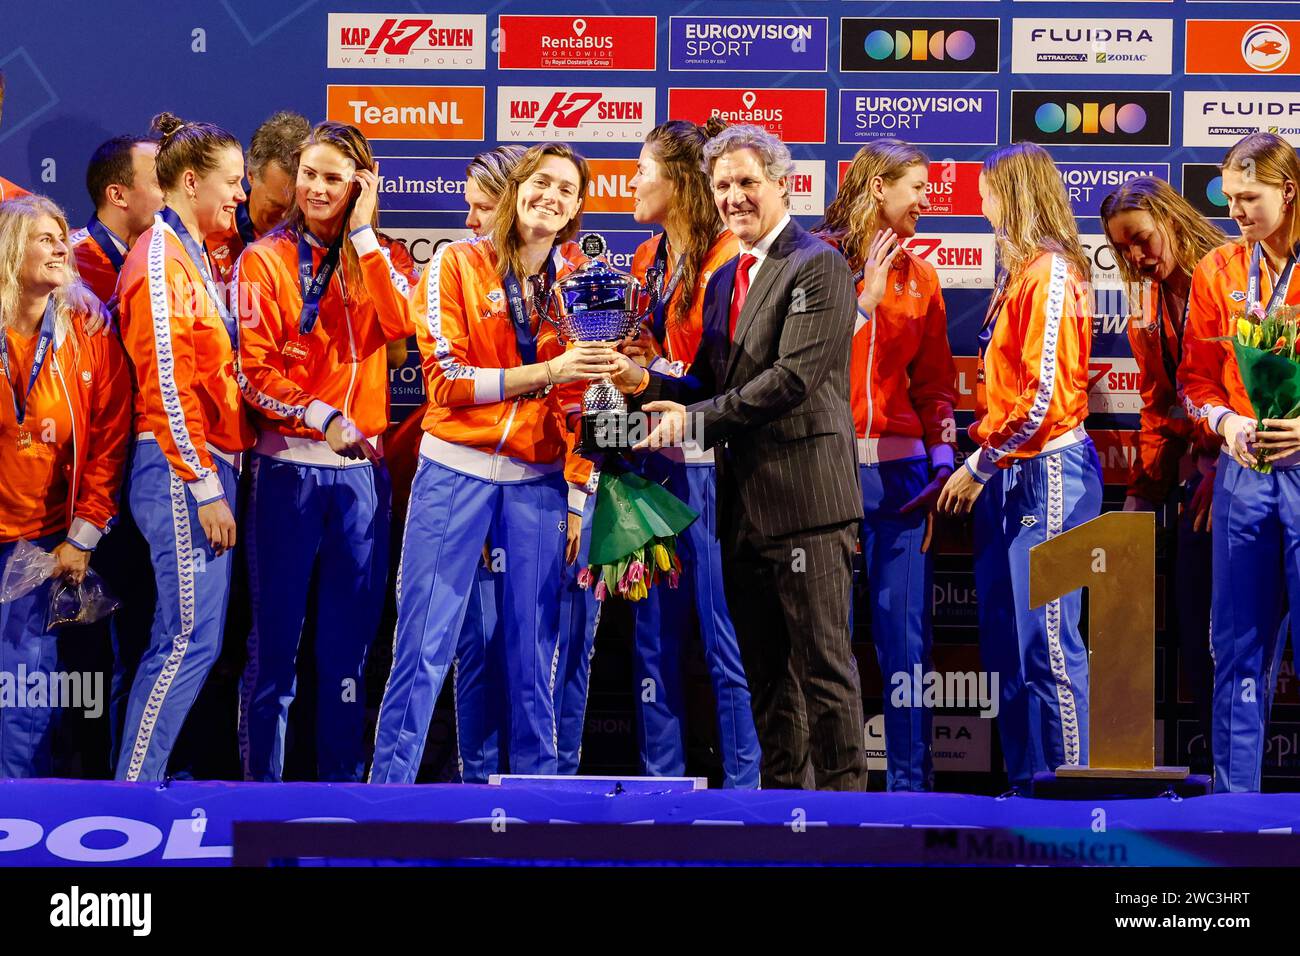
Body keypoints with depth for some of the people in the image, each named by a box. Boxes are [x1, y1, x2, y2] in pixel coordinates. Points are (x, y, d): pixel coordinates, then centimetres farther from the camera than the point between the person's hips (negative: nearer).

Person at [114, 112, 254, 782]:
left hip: (205, 467, 10)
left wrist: (216, 477, 14)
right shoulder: (162, 260, -12)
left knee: (187, 638, 9)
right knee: (189, 639, -10)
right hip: (182, 473, -10)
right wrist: (205, 488, -17)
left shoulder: (194, 256, 18)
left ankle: (145, 783, 13)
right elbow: (167, 387, -17)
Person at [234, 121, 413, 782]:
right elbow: (254, 371, -4)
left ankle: (343, 777, 13)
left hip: (362, 468, 3)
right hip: (288, 466, -3)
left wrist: (364, 233, -7)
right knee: (276, 634, -1)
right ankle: (260, 779, 6)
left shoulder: (371, 260, 13)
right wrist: (318, 418, -16)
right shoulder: (265, 259, 3)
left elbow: (400, 324, -8)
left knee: (350, 637, 7)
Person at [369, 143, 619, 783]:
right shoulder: (457, 266, 0)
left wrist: (578, 500, 7)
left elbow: (582, 408, 13)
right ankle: (389, 785, 1)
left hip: (538, 484, 3)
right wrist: (547, 372, -16)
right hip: (456, 472, -3)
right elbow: (446, 379, -8)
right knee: (423, 647, -5)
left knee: (533, 656, 4)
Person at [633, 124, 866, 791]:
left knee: (822, 663, -6)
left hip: (803, 493, -9)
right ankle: (782, 792, 21)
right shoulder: (723, 281, 19)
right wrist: (650, 383, -1)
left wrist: (699, 421, -17)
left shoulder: (817, 267, -8)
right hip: (742, 504, 9)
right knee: (765, 672, 14)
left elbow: (794, 378, -17)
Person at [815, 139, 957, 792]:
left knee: (904, 638, 1)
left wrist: (942, 453, 1)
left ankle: (910, 781, 6)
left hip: (897, 469, 3)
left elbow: (933, 380, 13)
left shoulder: (919, 277, 14)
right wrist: (864, 301, -6)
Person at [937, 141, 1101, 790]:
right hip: (1006, 477, 9)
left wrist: (979, 468, -12)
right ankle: (1027, 786, 16)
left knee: (1046, 641, -8)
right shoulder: (1017, 273, 17)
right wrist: (981, 463, 9)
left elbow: (1045, 393, -17)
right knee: (1005, 645, 10)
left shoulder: (1051, 272, -11)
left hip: (1045, 470, -9)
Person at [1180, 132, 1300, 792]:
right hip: (1243, 470, 4)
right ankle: (1234, 801, 15)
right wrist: (1224, 420, -7)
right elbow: (1196, 376, 12)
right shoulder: (1216, 272, 8)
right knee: (1239, 645, 7)